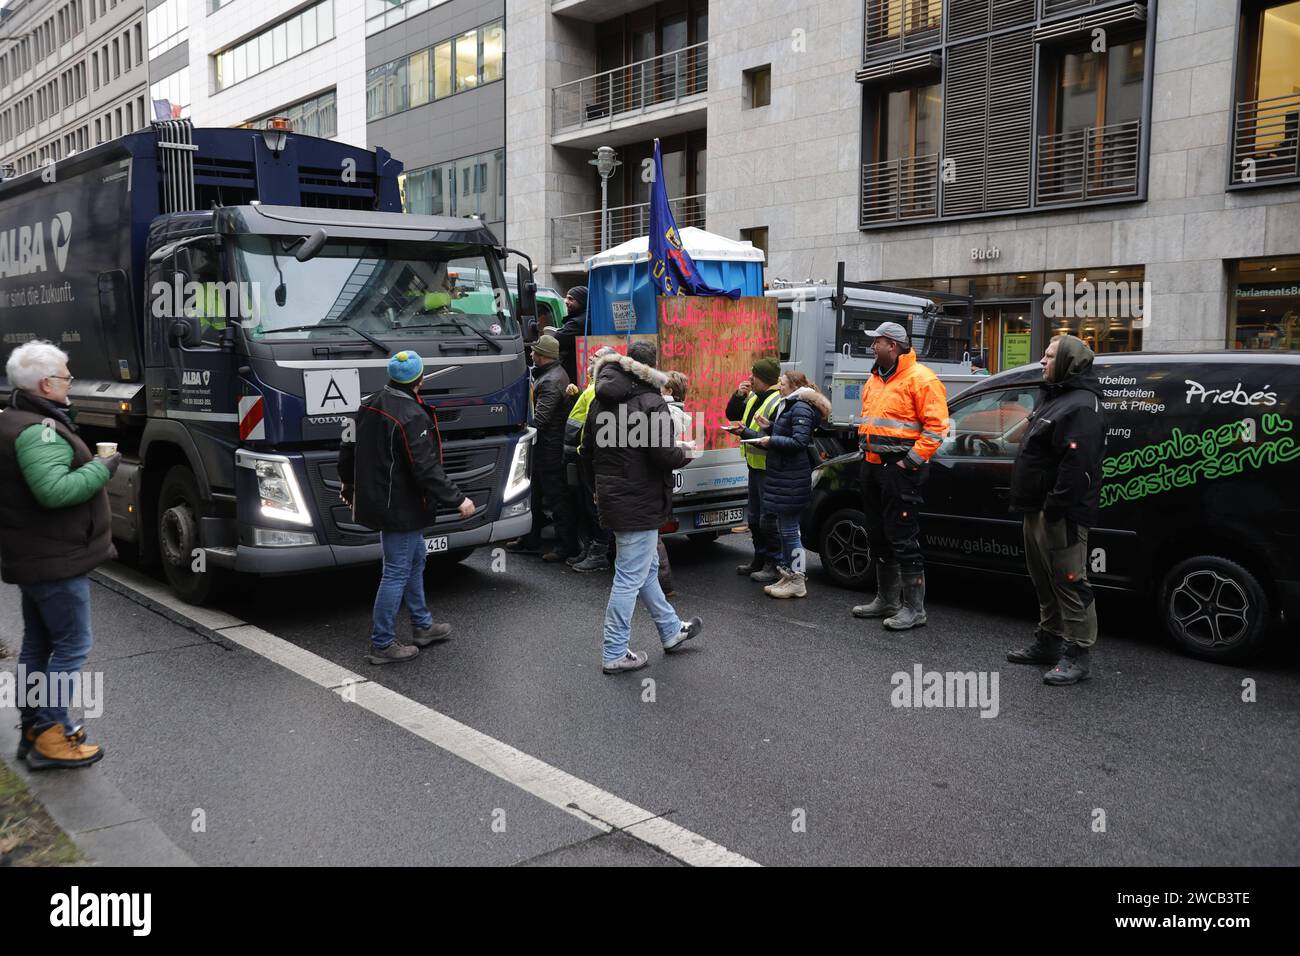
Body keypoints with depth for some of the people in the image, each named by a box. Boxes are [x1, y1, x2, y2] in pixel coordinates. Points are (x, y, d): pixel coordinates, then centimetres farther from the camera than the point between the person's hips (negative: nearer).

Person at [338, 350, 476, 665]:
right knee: (397, 573, -1)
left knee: (415, 562, 22)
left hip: (375, 498, 10)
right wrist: (457, 499, -18)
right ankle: (382, 644, 7)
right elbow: (426, 469, -25)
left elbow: (348, 449, 16)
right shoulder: (412, 416, -23)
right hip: (401, 508, -10)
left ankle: (422, 626, 34)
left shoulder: (370, 404, 6)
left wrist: (349, 485, 31)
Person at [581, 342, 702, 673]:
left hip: (611, 497, 9)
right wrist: (683, 454, -1)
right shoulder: (650, 403, -17)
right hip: (640, 503, -9)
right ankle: (614, 655, 8)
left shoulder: (600, 401, 9)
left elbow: (587, 451, 16)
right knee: (630, 578, 0)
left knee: (647, 568, 21)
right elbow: (664, 454, -23)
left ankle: (671, 630, 37)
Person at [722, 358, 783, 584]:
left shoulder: (778, 403, -20)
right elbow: (732, 414, 19)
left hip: (769, 469, -10)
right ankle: (759, 559, 31)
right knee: (754, 517, 18)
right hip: (755, 466, 10)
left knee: (768, 519, -4)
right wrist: (738, 395, 2)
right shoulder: (754, 397, 9)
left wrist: (745, 432, -27)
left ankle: (774, 565, 6)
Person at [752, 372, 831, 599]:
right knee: (784, 528, 15)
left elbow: (799, 442, -21)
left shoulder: (801, 409, -14)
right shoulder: (788, 406, 18)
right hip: (782, 476, 10)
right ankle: (788, 575, 23)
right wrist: (770, 428, 5)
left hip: (792, 478, -10)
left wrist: (771, 440, -15)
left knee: (789, 530, -5)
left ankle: (797, 581, 2)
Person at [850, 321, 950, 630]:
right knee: (878, 535, 15)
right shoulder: (875, 379, 16)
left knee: (903, 538, -8)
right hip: (873, 466, 9)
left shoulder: (920, 379, -11)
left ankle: (914, 608, -1)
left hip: (899, 469, -9)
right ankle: (887, 600, 27)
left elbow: (935, 426, -16)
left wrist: (911, 461, -19)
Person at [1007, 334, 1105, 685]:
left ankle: (1076, 656, 1)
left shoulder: (1081, 406, -17)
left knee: (1069, 584, -5)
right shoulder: (1056, 399, 19)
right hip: (1038, 511, 11)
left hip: (1059, 516, -11)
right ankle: (1048, 641, 30)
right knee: (1045, 581, 19)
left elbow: (1076, 464, -26)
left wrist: (1055, 508, -27)